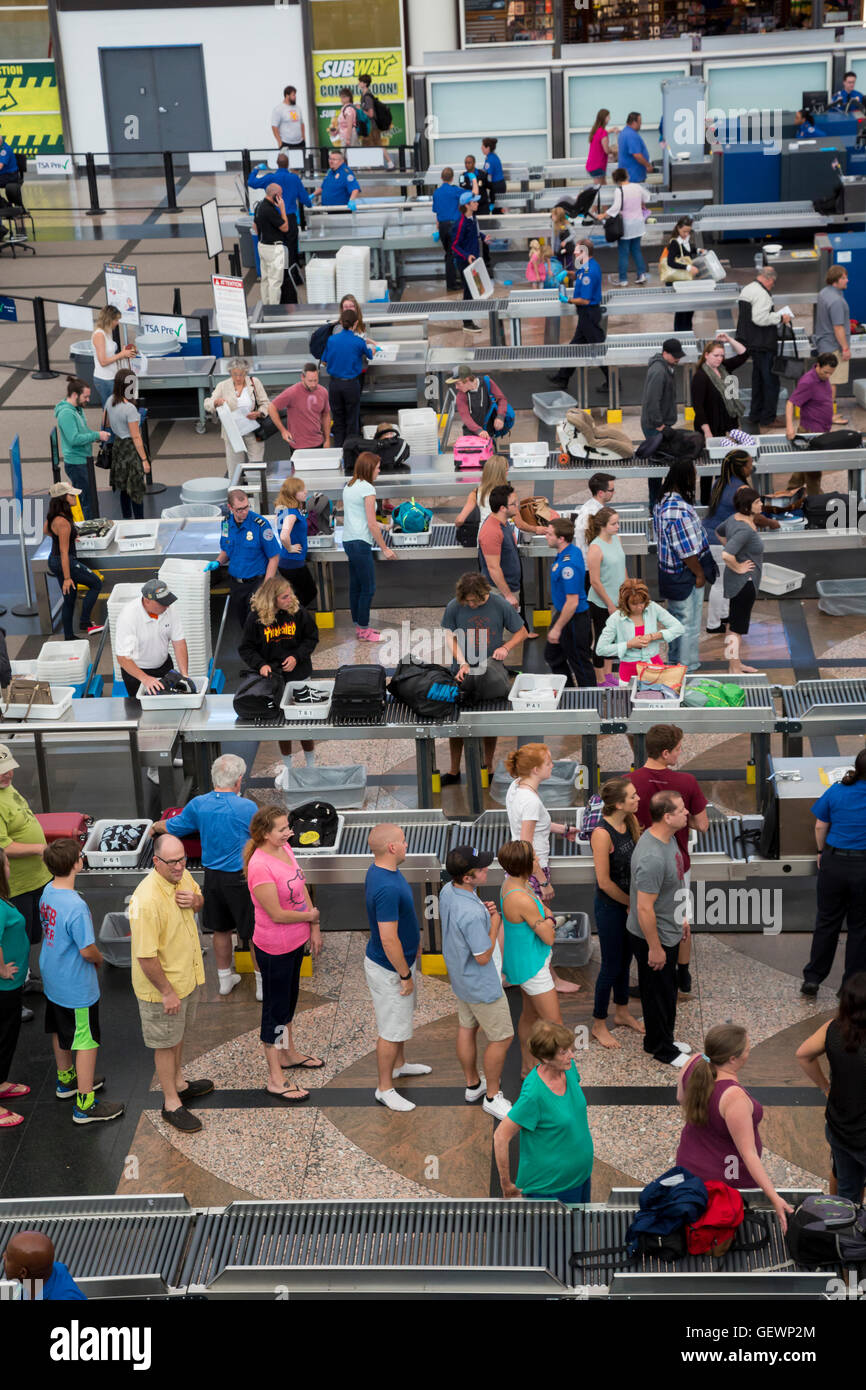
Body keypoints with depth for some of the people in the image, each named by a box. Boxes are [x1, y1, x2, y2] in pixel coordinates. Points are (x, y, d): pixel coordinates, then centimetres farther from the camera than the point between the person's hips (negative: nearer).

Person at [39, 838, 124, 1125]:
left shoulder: (47, 892, -5)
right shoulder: (76, 906, -32)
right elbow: (87, 950, -28)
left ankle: (66, 1080, 46)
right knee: (87, 1042, 4)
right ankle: (85, 1105, 12)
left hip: (52, 980, 9)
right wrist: (99, 959, -4)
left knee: (60, 1031, 26)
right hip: (77, 988, -9)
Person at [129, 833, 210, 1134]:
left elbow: (200, 900, 14)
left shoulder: (183, 876, -9)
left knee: (179, 1035, 27)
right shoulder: (147, 901, -34)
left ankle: (179, 1083, 48)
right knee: (166, 1044, 11)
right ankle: (171, 1104, 26)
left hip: (189, 975, 8)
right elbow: (146, 956, -29)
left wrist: (194, 901, -12)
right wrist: (167, 992, -22)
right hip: (162, 985, -8)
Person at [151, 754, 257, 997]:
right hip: (241, 879, -5)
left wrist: (155, 827, 31)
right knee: (254, 931, 9)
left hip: (213, 877, 5)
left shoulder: (198, 804, -6)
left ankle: (225, 979, 35)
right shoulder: (247, 807, -19)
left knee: (221, 929, 21)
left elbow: (171, 828, 9)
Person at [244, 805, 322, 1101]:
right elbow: (277, 913, -27)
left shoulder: (284, 848, -2)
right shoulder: (260, 866, -29)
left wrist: (314, 929, 5)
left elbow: (301, 887, 7)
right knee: (275, 1008, 4)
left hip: (295, 941, 9)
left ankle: (288, 1053, 46)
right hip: (274, 947, -9)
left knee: (289, 999, 25)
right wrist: (310, 916, -11)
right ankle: (274, 1079, 15)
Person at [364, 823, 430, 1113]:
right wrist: (406, 975, -21)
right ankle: (385, 1089, 20)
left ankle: (399, 1065, 49)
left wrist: (414, 941, 24)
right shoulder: (387, 888, -35)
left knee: (402, 1016, 29)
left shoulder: (381, 870, -3)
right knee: (391, 1030, 5)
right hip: (389, 968, -10)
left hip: (401, 959, 10)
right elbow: (389, 940, -32)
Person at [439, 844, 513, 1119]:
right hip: (482, 985, -9)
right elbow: (483, 956, -27)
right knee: (501, 1038, 9)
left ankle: (473, 1085, 43)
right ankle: (492, 1097, 23)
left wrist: (484, 911, -6)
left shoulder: (447, 892, -10)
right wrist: (495, 923, -17)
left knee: (466, 1028, 24)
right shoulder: (471, 914, -38)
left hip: (460, 977, 9)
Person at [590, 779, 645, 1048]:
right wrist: (631, 903, -10)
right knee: (612, 965, 5)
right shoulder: (602, 834, -27)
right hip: (610, 907, -7)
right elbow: (604, 882, -23)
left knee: (625, 958, 22)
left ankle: (622, 1012, 41)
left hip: (629, 902, 7)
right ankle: (599, 1025, 22)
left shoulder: (631, 822, -4)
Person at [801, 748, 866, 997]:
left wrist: (822, 852, 16)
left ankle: (812, 977, 19)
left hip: (834, 862, 2)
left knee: (827, 921, 14)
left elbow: (820, 827, 2)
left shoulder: (835, 792, -5)